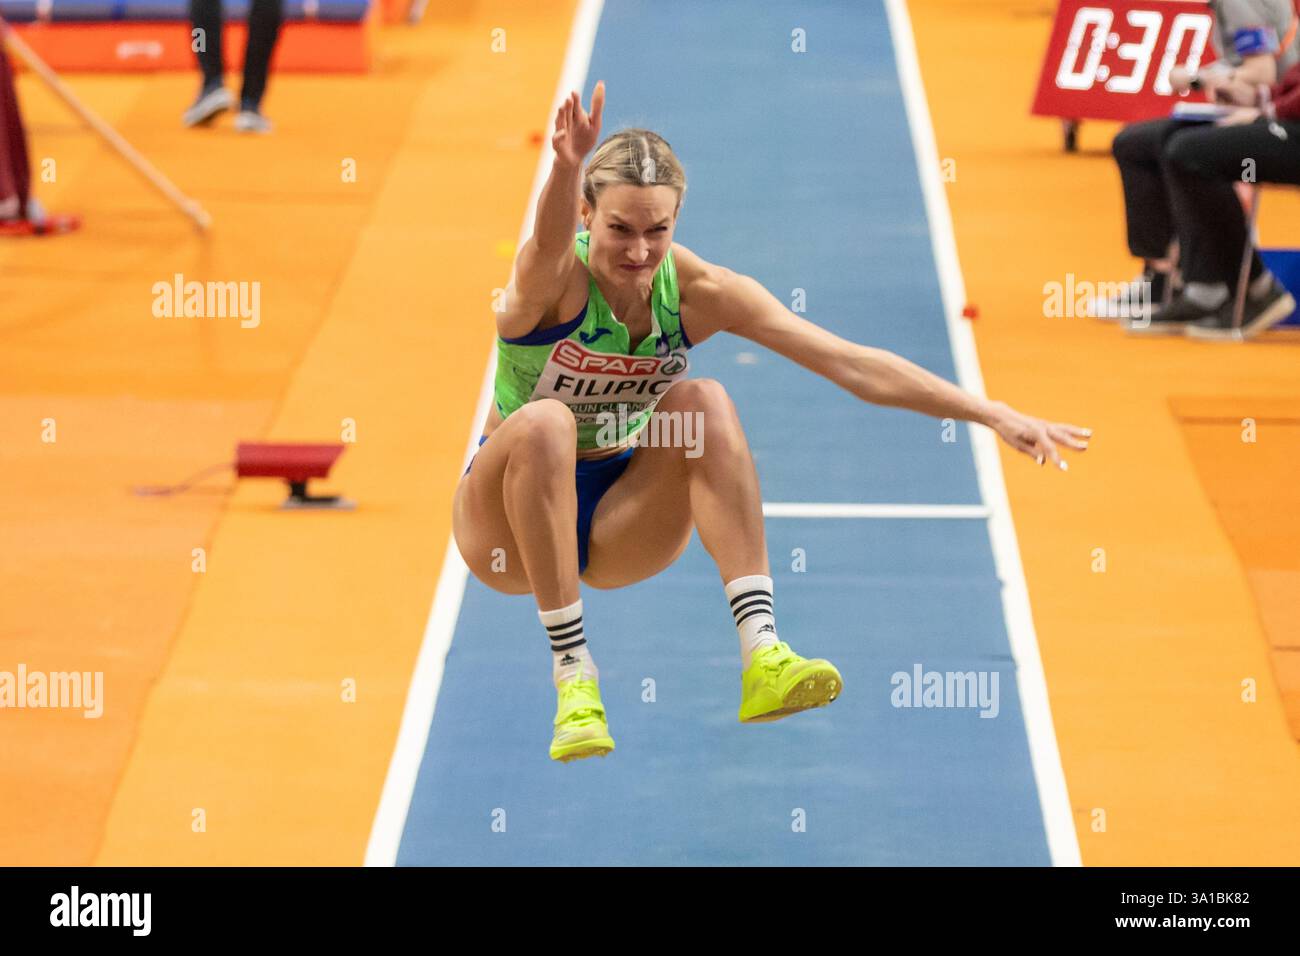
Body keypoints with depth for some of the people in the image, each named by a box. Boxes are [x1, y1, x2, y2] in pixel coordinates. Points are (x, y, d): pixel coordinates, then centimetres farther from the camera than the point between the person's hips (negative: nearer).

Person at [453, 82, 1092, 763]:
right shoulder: (557, 279, -23)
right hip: (509, 523, -3)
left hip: (614, 522, 3)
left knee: (703, 403, -25)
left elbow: (851, 363, -18)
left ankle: (762, 658, -32)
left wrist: (992, 413, -26)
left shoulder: (697, 291, -13)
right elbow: (549, 246, -50)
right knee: (545, 422, -36)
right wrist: (567, 166, -73)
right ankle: (572, 678, -31)